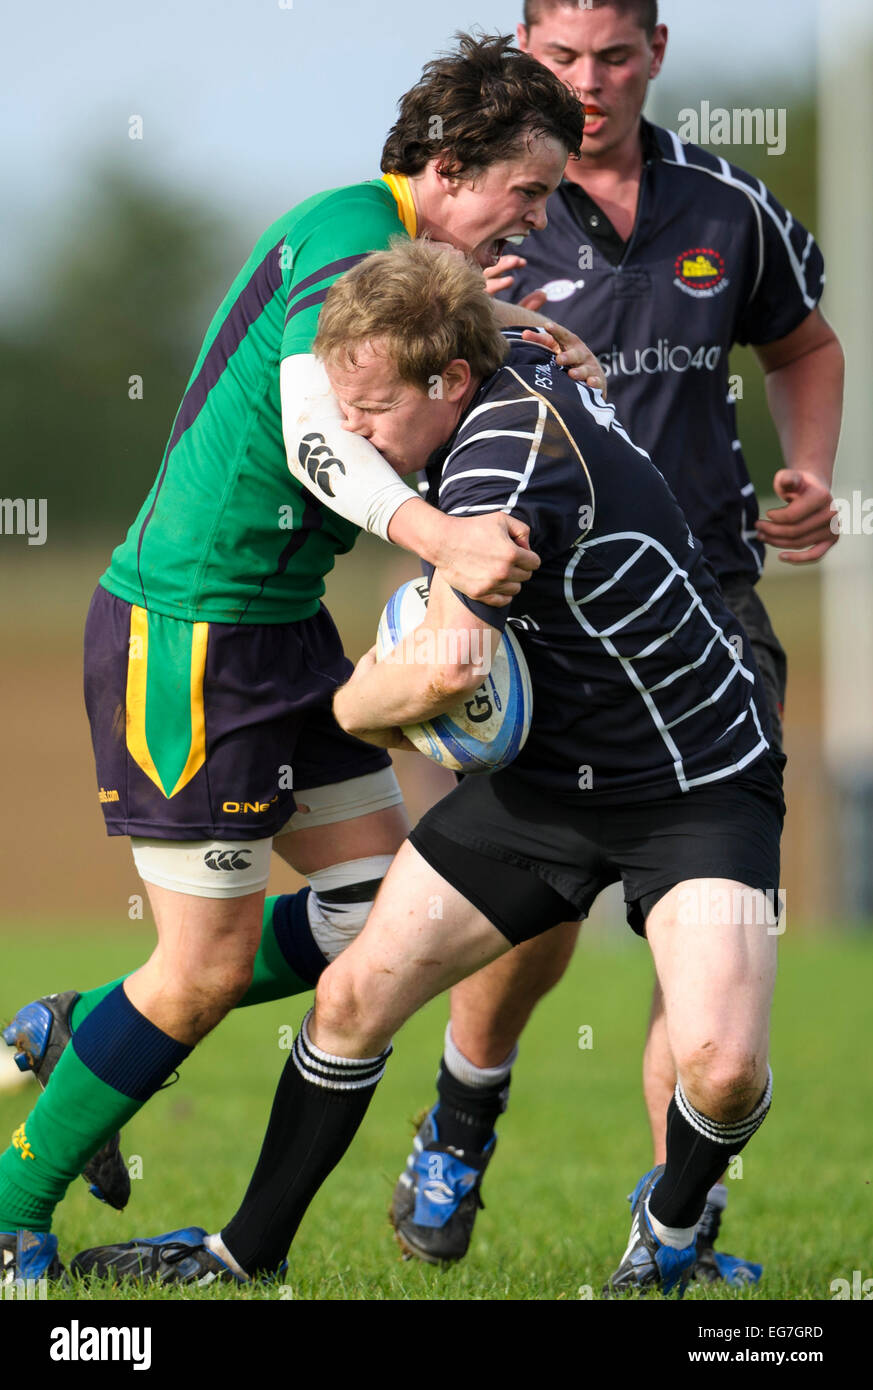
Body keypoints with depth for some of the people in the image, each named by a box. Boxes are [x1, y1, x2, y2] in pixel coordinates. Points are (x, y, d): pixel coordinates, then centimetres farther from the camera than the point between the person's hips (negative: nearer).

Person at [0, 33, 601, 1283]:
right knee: (207, 969, -4)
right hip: (189, 631, -10)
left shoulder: (371, 239, 12)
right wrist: (443, 537, -49)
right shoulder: (352, 235, -19)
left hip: (279, 623, 10)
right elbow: (315, 432, -34)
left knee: (382, 909, 9)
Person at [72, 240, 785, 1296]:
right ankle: (248, 1251, 18)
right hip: (548, 772, 9)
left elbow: (446, 669, -39)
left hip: (699, 790, -9)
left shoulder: (513, 446, -29)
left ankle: (671, 1225, 6)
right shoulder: (515, 369, -3)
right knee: (353, 994, 2)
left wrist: (354, 705, -17)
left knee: (722, 1067, -27)